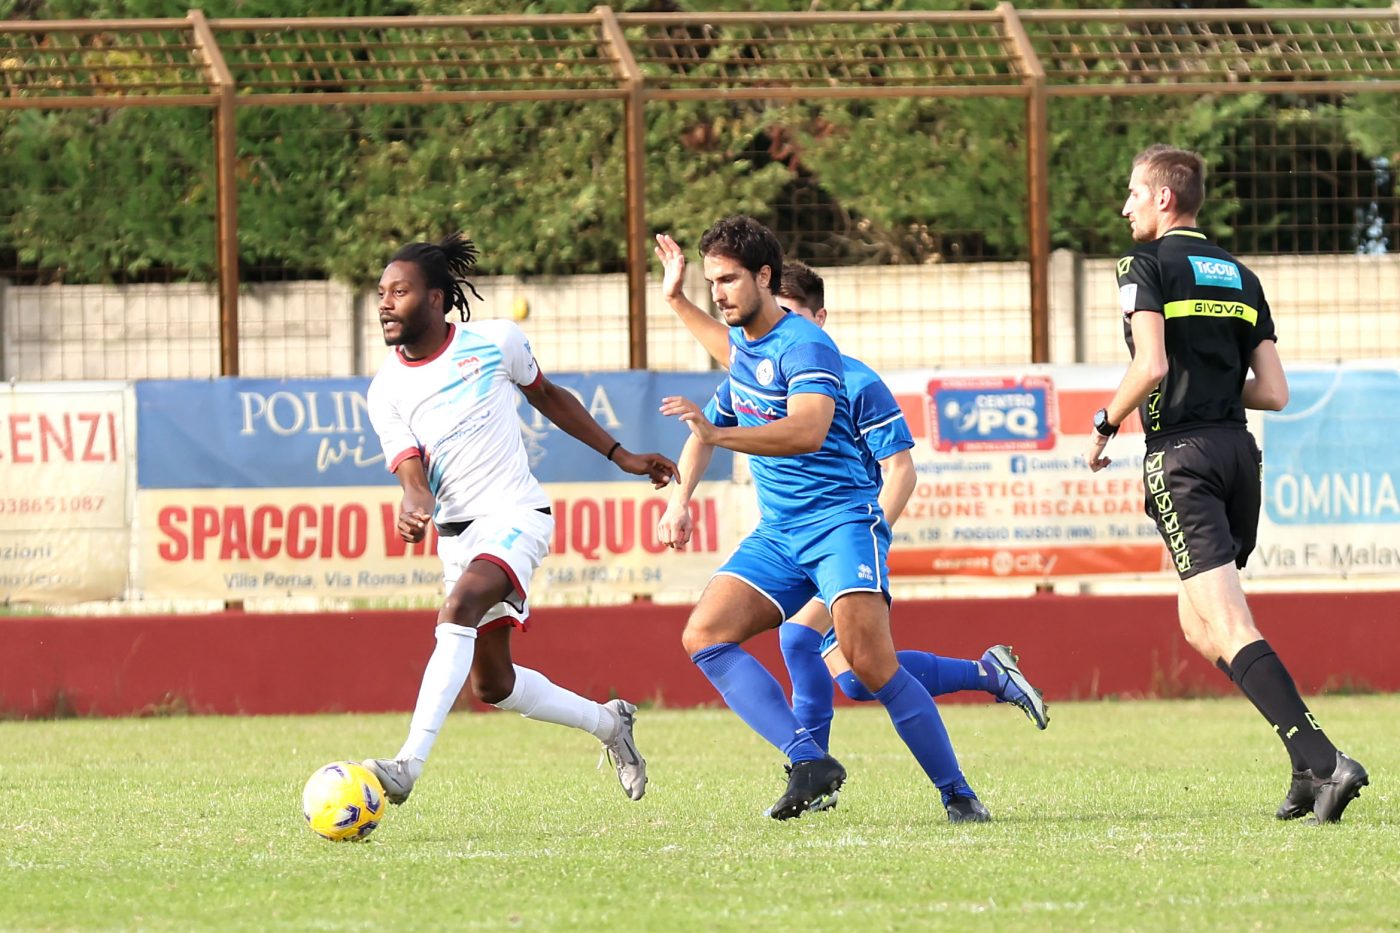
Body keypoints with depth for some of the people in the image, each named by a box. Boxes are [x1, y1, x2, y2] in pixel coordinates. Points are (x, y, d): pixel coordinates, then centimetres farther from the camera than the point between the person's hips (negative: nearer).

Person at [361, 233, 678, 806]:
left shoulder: (495, 342, -5)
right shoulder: (387, 392, -2)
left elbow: (546, 396, 14)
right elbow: (411, 471, -13)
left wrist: (622, 456, 17)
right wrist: (414, 508, -38)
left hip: (515, 515, -5)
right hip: (456, 533, 5)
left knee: (459, 608, -32)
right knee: (492, 685, 10)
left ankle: (409, 766, -43)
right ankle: (608, 723, 36)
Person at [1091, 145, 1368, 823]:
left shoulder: (1145, 267, -3)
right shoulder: (1241, 277, 16)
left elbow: (1152, 366, -16)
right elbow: (1274, 392, 10)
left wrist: (1104, 425, -1)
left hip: (1182, 458, -7)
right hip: (1239, 452, 7)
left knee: (1230, 630, -12)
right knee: (1199, 624, 18)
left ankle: (1320, 762, -26)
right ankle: (1311, 763, 9)